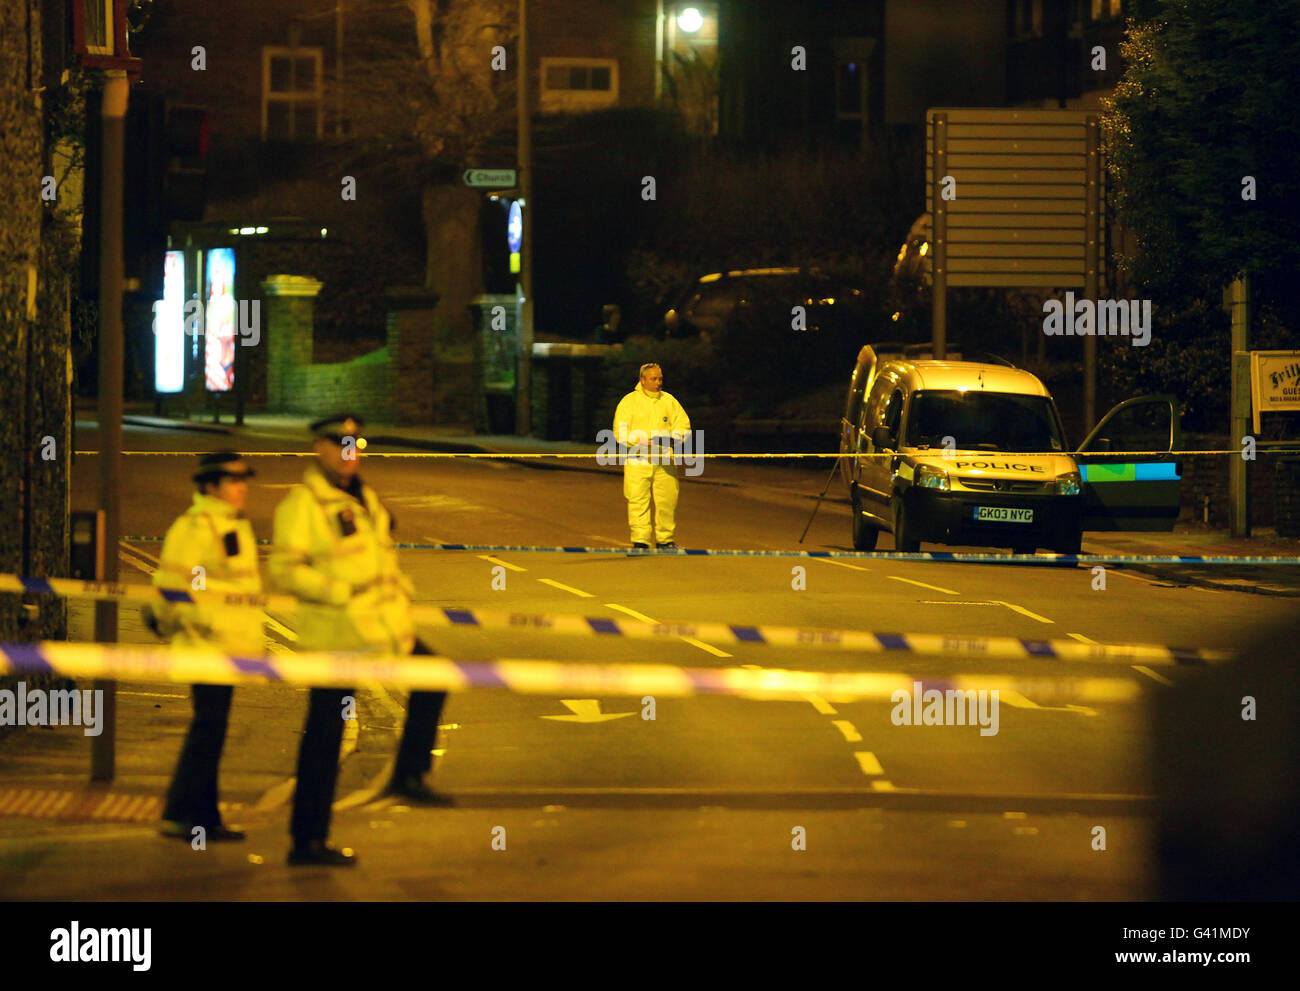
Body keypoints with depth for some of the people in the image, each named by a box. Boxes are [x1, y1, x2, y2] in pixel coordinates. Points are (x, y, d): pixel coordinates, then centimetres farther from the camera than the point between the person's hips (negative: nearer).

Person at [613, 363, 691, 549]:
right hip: (637, 461, -3)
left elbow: (684, 425, 13)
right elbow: (620, 432, -2)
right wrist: (643, 441, -16)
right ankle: (640, 541, -4)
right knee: (638, 502, -7)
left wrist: (671, 437, -8)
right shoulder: (629, 401, 5)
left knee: (667, 501, 1)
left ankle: (665, 539, 14)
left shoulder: (669, 401, 14)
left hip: (664, 462, 3)